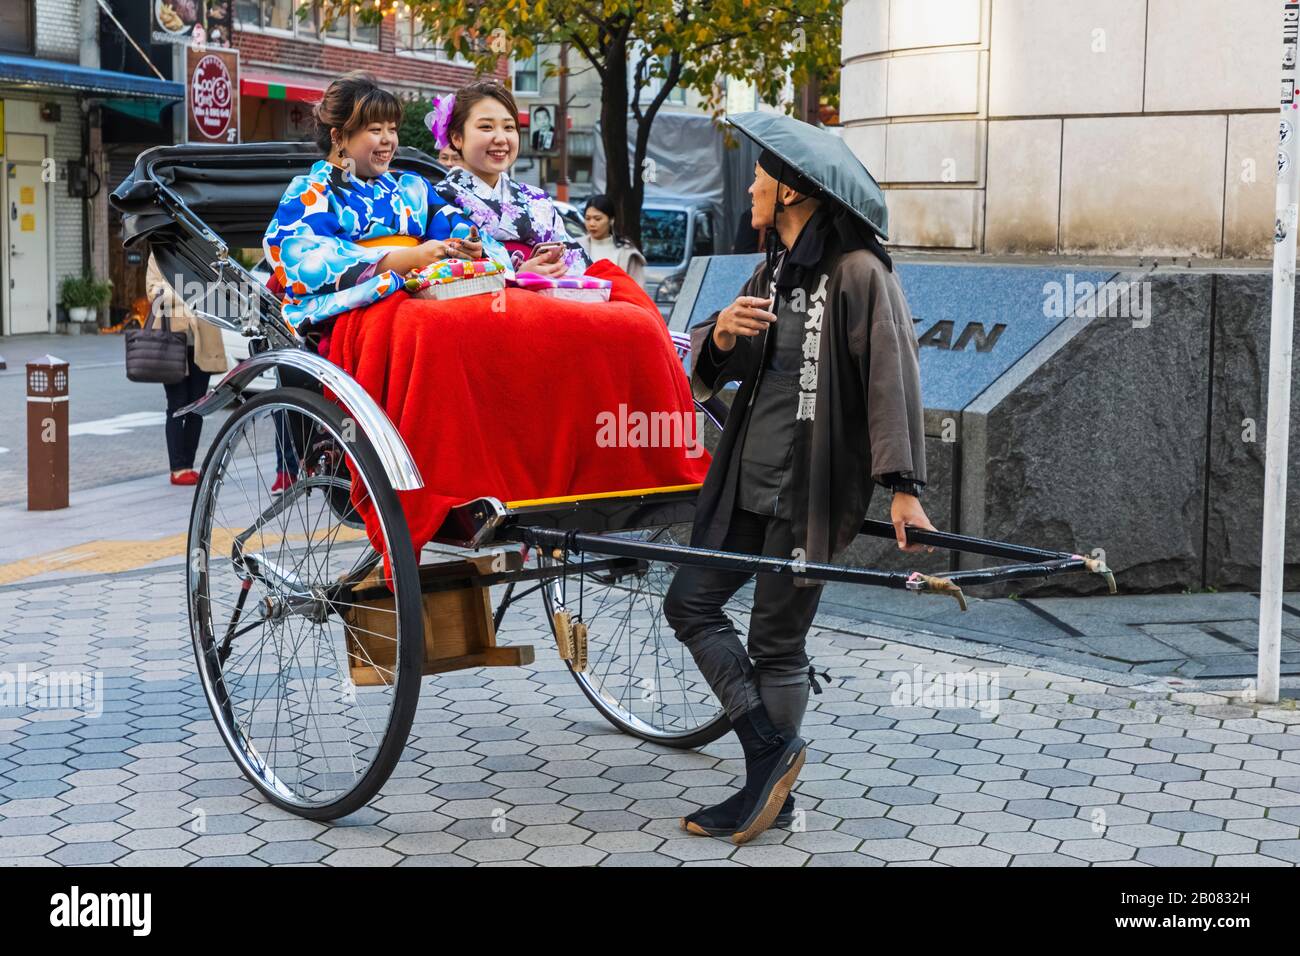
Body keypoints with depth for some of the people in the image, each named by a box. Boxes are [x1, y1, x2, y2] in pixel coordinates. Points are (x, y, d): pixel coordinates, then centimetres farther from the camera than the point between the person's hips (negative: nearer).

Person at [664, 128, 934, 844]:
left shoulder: (858, 274, -11)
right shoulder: (771, 273, 14)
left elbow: (892, 381, -17)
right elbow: (716, 369, 14)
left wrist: (904, 489, -25)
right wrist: (721, 333, -10)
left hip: (809, 490, -9)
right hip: (747, 480, 9)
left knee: (776, 641, 0)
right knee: (689, 604, 8)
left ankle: (770, 793, 15)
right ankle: (772, 751, 14)